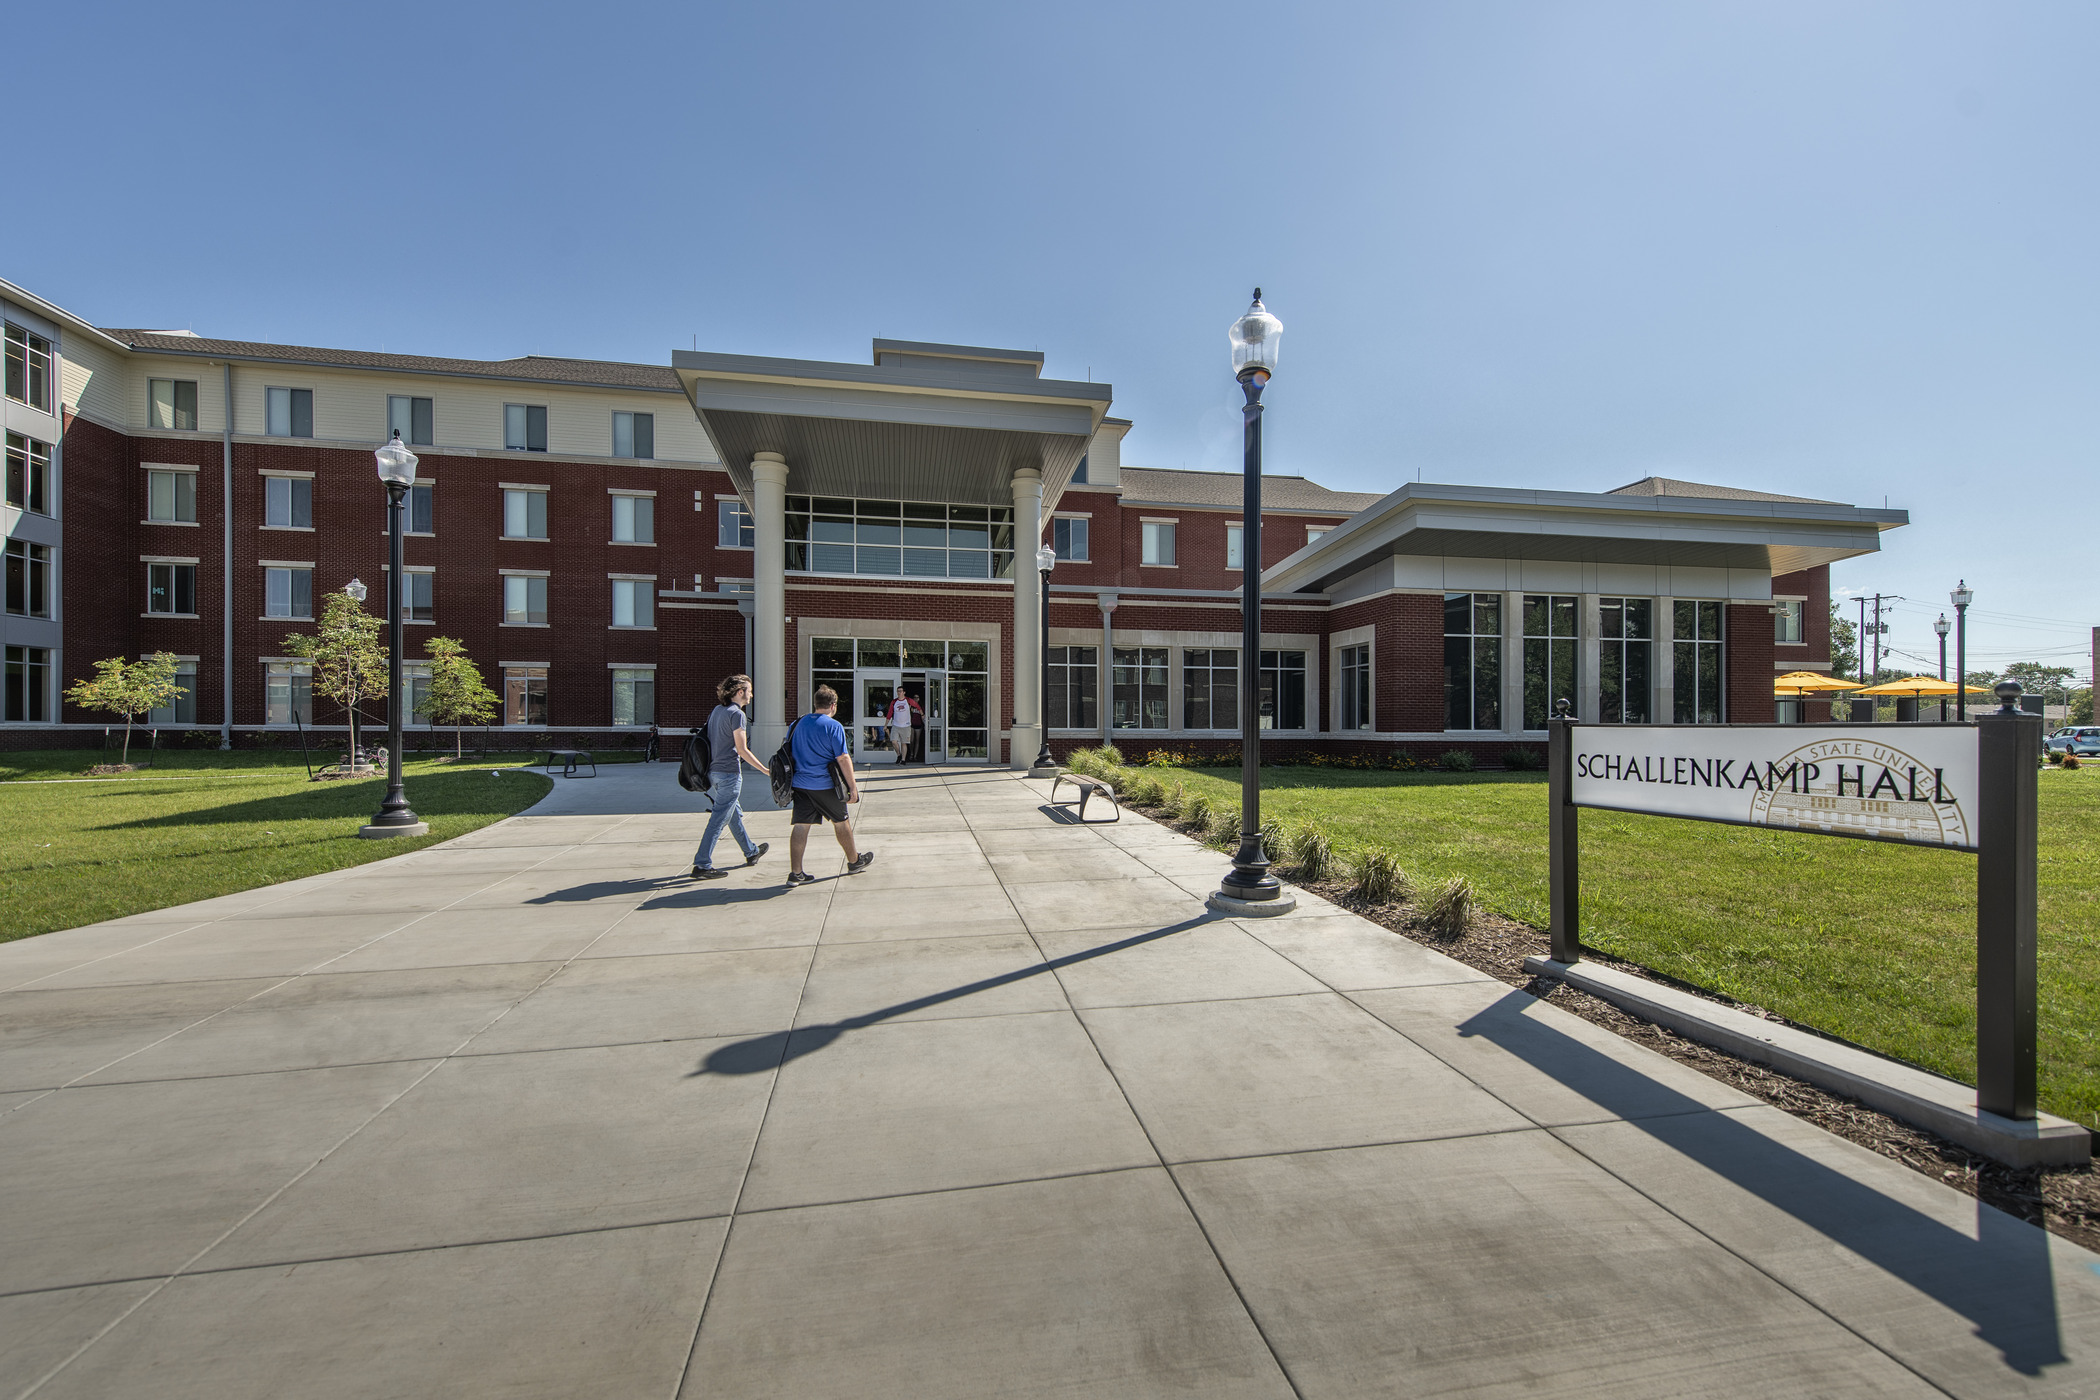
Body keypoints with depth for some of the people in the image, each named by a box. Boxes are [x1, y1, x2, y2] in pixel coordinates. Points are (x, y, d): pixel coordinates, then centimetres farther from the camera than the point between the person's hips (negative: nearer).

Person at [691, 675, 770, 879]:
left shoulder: (716, 710, 12)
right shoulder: (737, 714, -14)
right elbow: (742, 750, -16)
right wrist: (765, 769, -9)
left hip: (713, 771, 9)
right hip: (729, 773, -9)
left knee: (735, 814, 20)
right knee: (718, 820, -5)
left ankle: (751, 852, 34)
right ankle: (702, 865, -4)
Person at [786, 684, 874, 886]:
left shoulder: (797, 724, 8)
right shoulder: (834, 726, -11)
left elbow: (788, 752, 16)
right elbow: (843, 758, -14)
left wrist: (793, 778, 27)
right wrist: (853, 786, -9)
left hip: (800, 784, 5)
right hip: (825, 785, -5)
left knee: (801, 825, 5)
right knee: (840, 822, 11)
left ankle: (795, 872, 4)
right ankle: (854, 861, 28)